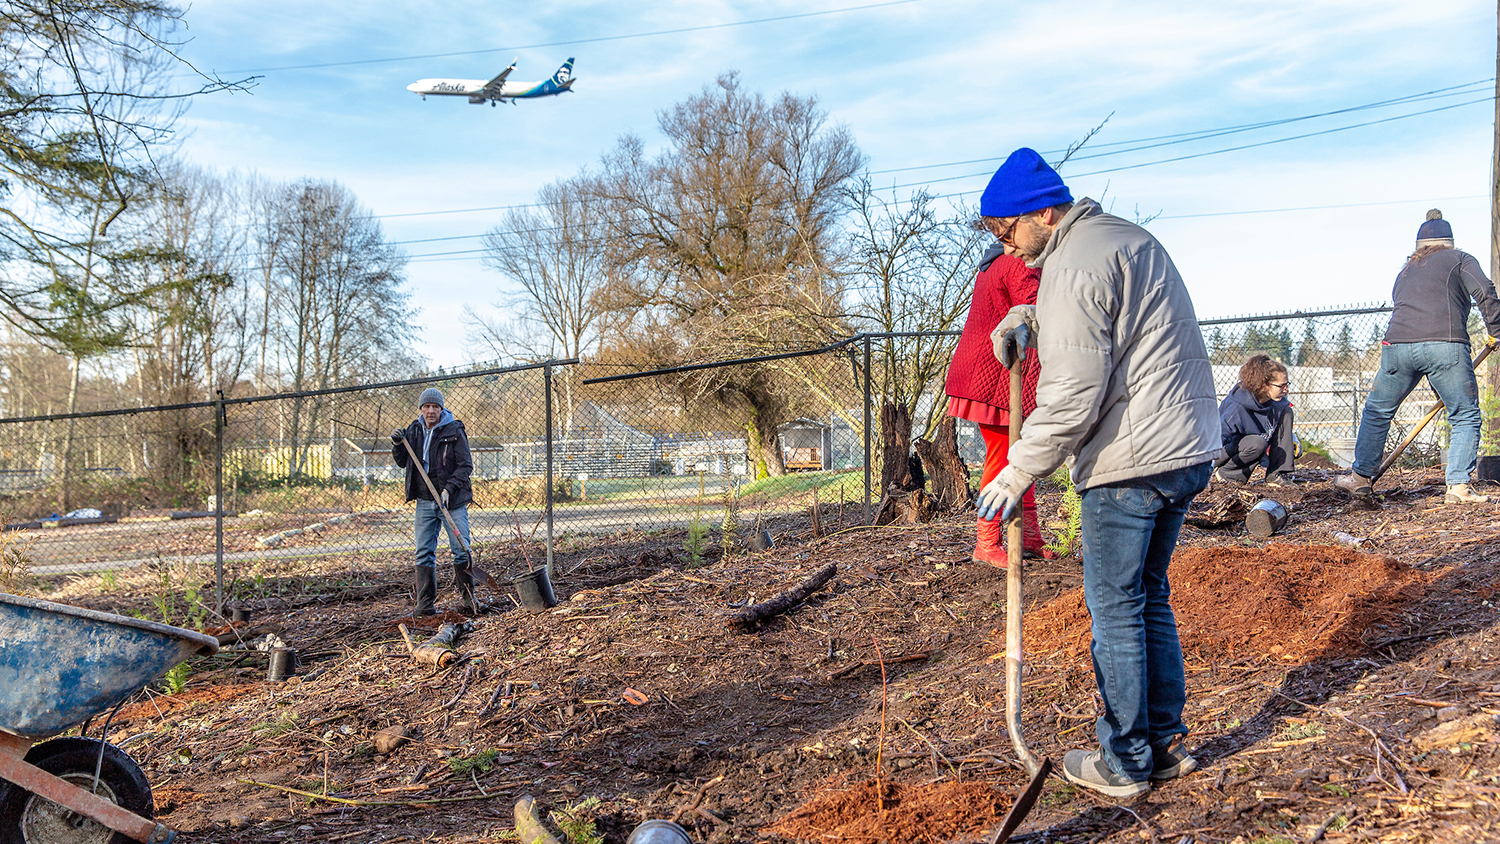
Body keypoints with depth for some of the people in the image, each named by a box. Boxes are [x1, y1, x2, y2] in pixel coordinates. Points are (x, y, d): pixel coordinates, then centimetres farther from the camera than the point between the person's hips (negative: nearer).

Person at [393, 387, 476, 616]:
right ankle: (425, 603, 8)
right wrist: (398, 445, -1)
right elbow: (403, 463, 19)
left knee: (461, 550, -4)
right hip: (425, 502, 4)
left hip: (453, 501, -4)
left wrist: (449, 488, -17)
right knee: (424, 552, 3)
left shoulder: (454, 432, -5)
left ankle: (466, 597, 9)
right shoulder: (414, 430, 9)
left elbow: (466, 465, -7)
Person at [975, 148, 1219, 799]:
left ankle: (1125, 763, 11)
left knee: (1115, 606, 1)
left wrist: (1015, 475, -15)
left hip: (1129, 462, -10)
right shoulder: (1130, 237, 17)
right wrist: (1026, 318, 15)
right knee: (1150, 594, 18)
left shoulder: (1072, 267, -15)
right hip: (1190, 451, 10)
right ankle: (1166, 743, 25)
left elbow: (1073, 395, -21)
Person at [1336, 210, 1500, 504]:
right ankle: (1458, 488, 1)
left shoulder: (1405, 271, 30)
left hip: (1397, 344, 4)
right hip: (1446, 344, -3)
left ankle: (1361, 475, 24)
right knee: (1465, 416, 8)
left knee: (1377, 411, 18)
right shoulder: (1460, 259, 17)